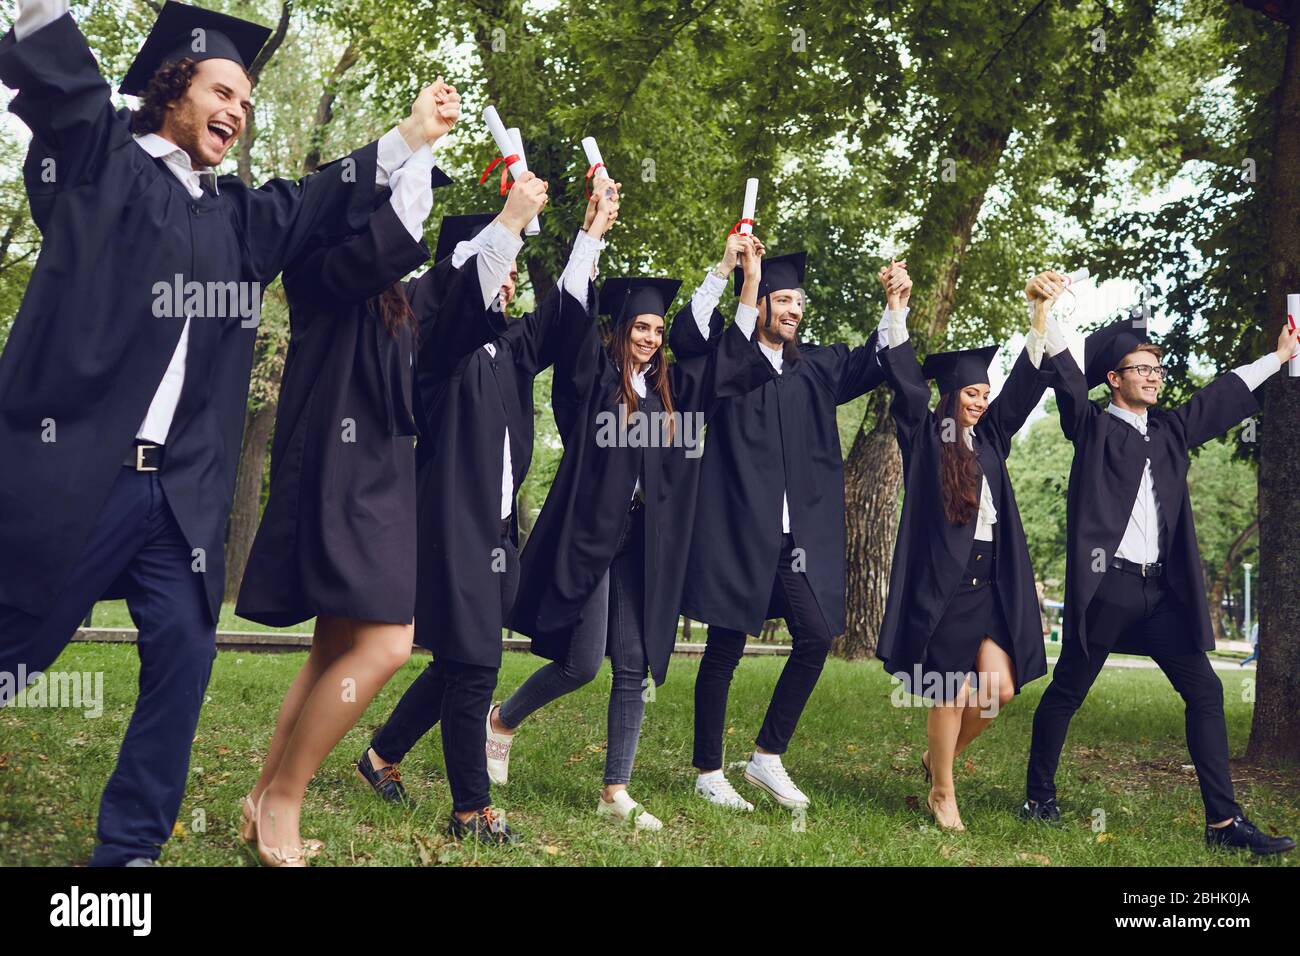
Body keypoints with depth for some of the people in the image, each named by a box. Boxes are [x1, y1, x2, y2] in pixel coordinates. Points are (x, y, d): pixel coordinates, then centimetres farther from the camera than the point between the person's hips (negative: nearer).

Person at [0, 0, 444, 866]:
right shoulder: (98, 158, 4)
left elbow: (323, 203, 28)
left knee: (184, 655, 2)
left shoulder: (237, 215, 19)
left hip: (179, 489, 6)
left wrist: (409, 137, 25)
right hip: (71, 469, -6)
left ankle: (130, 846, 15)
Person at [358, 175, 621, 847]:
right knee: (474, 666, -5)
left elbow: (562, 317, 20)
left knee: (463, 664, 15)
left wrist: (591, 235, 15)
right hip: (454, 526, -8)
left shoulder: (506, 347, 12)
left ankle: (383, 754, 34)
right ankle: (471, 809, 7)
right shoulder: (443, 343, -9)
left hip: (492, 527, 8)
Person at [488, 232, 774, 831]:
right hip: (589, 532, -5)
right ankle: (503, 719, 22)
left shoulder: (671, 387, 13)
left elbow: (732, 357, 22)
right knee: (582, 663, -6)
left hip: (645, 542, 5)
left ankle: (615, 792, 9)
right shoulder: (594, 375, 0)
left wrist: (750, 282, 18)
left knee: (634, 669, 2)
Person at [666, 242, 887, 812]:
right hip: (738, 530, -5)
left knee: (816, 638, -5)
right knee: (725, 651, 2)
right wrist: (723, 272, -23)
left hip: (797, 535, 5)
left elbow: (876, 362, 16)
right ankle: (707, 772, 15)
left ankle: (767, 756, 11)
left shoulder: (816, 367, 15)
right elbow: (683, 337, -18)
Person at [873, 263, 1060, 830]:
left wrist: (1041, 311, 3)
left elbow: (1028, 379, 12)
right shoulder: (924, 433, 2)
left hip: (990, 581, 5)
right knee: (950, 693, -3)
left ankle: (939, 756, 24)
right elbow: (903, 374, -10)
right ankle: (941, 791, 14)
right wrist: (897, 305, -21)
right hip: (939, 579, -5)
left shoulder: (991, 435, 14)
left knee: (998, 688, -1)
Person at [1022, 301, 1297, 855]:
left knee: (1204, 691, 0)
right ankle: (1038, 796, 20)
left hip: (1161, 590, 6)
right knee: (1067, 692, 3)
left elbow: (1225, 395, 27)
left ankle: (1222, 820, 3)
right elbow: (1068, 372, -8)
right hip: (1105, 585, -6)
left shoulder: (1170, 429, 17)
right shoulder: (1093, 426, 2)